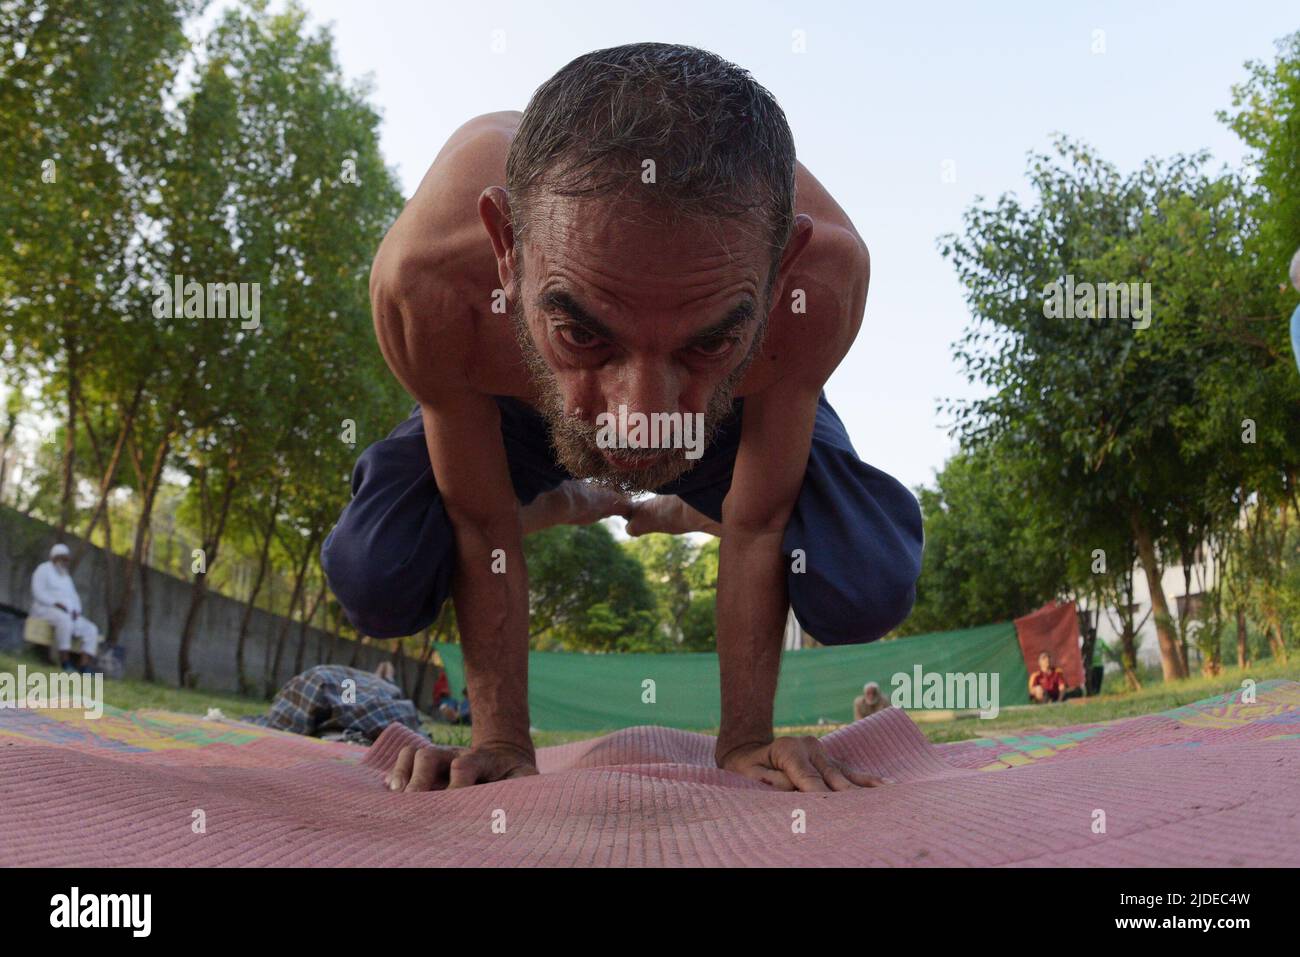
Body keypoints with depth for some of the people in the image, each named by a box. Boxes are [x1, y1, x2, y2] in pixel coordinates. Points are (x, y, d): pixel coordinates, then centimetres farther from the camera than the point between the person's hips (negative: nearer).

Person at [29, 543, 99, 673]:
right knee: (65, 620, -42)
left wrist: (76, 611, -5)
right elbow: (38, 593, -12)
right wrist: (56, 604, -24)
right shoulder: (43, 569, 1)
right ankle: (66, 664, -41)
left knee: (91, 630, -18)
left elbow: (74, 598, 17)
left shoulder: (66, 576, 24)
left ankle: (84, 669, -32)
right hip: (45, 611, -7)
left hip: (68, 614, 7)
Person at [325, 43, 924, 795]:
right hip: (511, 402, 1)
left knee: (867, 594, -17)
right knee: (375, 580, -16)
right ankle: (561, 503, 21)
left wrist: (745, 740, -17)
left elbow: (759, 527, -27)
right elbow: (480, 528, -25)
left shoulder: (824, 270, -43)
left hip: (740, 407, 0)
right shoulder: (426, 277, -43)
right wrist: (503, 741, -16)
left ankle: (682, 511, 20)